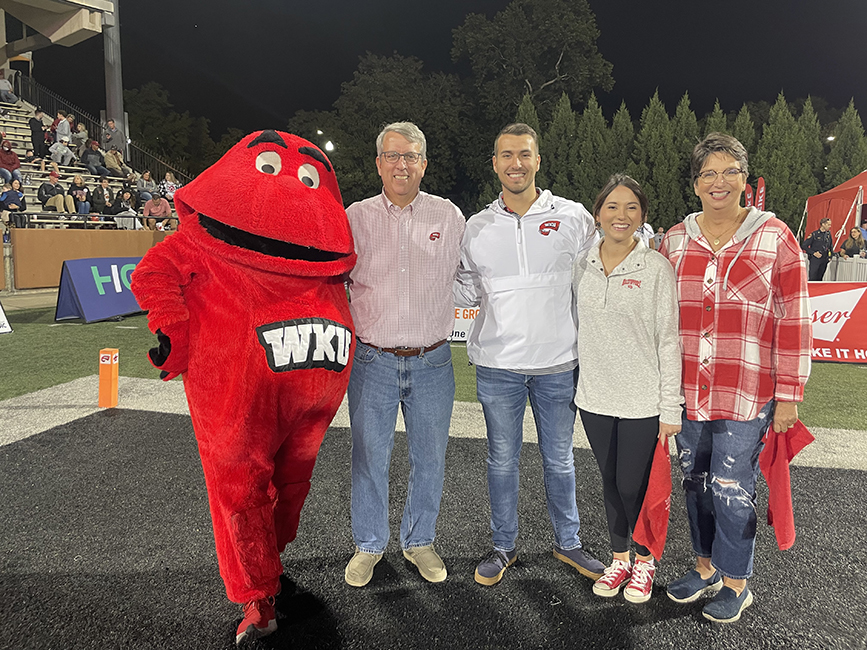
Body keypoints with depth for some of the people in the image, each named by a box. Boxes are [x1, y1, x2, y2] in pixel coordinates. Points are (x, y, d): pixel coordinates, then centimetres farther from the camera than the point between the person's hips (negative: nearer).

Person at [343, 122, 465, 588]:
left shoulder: (448, 216, 3)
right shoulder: (355, 217, 1)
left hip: (432, 361, 1)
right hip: (371, 361, -1)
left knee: (429, 458, 11)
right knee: (369, 456, 9)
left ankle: (419, 541, 33)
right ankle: (369, 545, 30)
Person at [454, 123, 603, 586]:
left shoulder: (572, 218, -1)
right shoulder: (478, 226, 3)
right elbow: (467, 290, 11)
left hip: (558, 362, 0)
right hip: (497, 364, 1)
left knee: (559, 458, 15)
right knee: (502, 459, 13)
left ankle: (567, 542, 35)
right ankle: (503, 545, 31)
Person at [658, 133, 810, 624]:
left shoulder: (774, 237, -3)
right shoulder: (674, 241, 7)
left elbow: (794, 320, -4)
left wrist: (789, 394, -7)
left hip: (746, 395, -4)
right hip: (687, 393, 4)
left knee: (731, 487, 2)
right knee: (696, 482, 14)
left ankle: (736, 583, 24)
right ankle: (706, 568, 34)